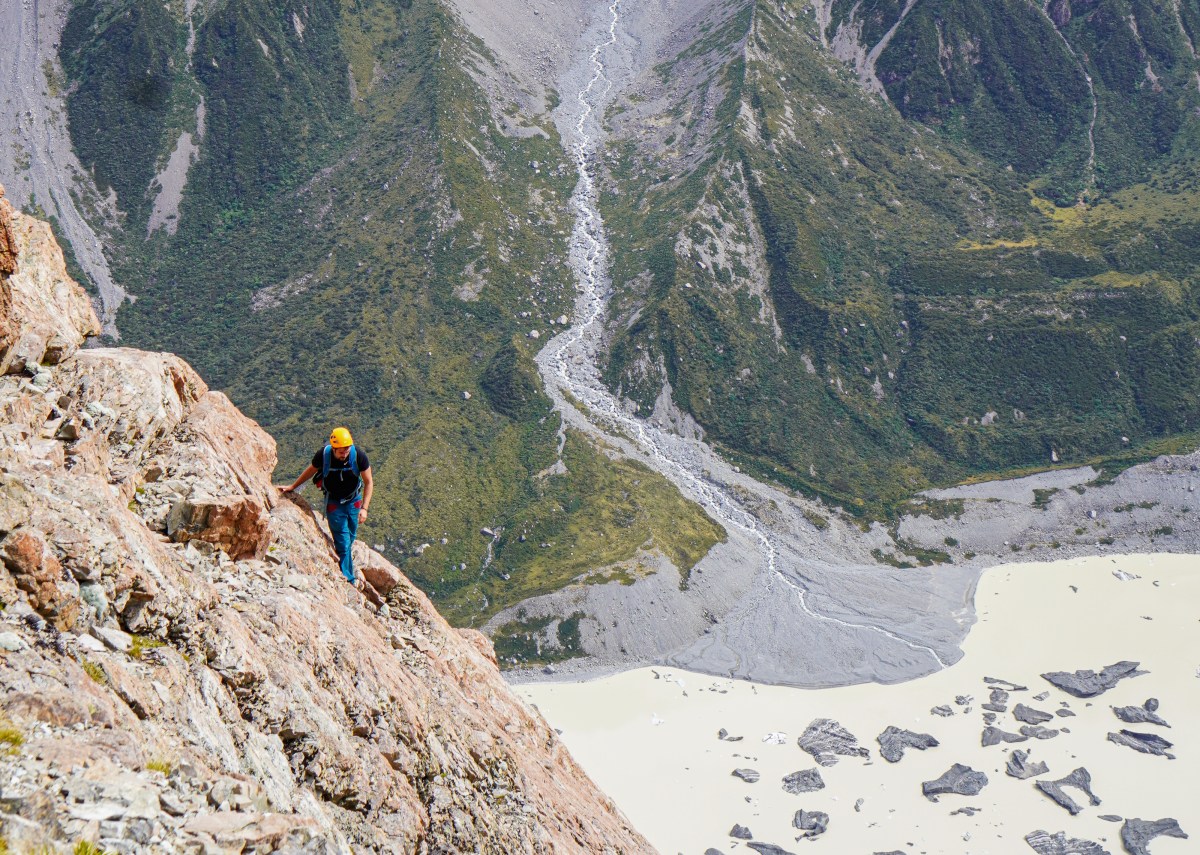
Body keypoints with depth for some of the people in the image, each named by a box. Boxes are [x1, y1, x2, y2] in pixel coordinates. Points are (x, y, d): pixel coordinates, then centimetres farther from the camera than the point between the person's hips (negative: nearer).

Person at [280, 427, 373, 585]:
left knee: (350, 537, 14)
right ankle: (348, 579, 5)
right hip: (333, 502, -2)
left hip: (354, 501, 2)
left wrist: (364, 508, -20)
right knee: (343, 542, -5)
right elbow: (311, 471, -1)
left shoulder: (359, 455, -25)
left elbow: (368, 482, -13)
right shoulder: (323, 455, -24)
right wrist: (292, 487, 10)